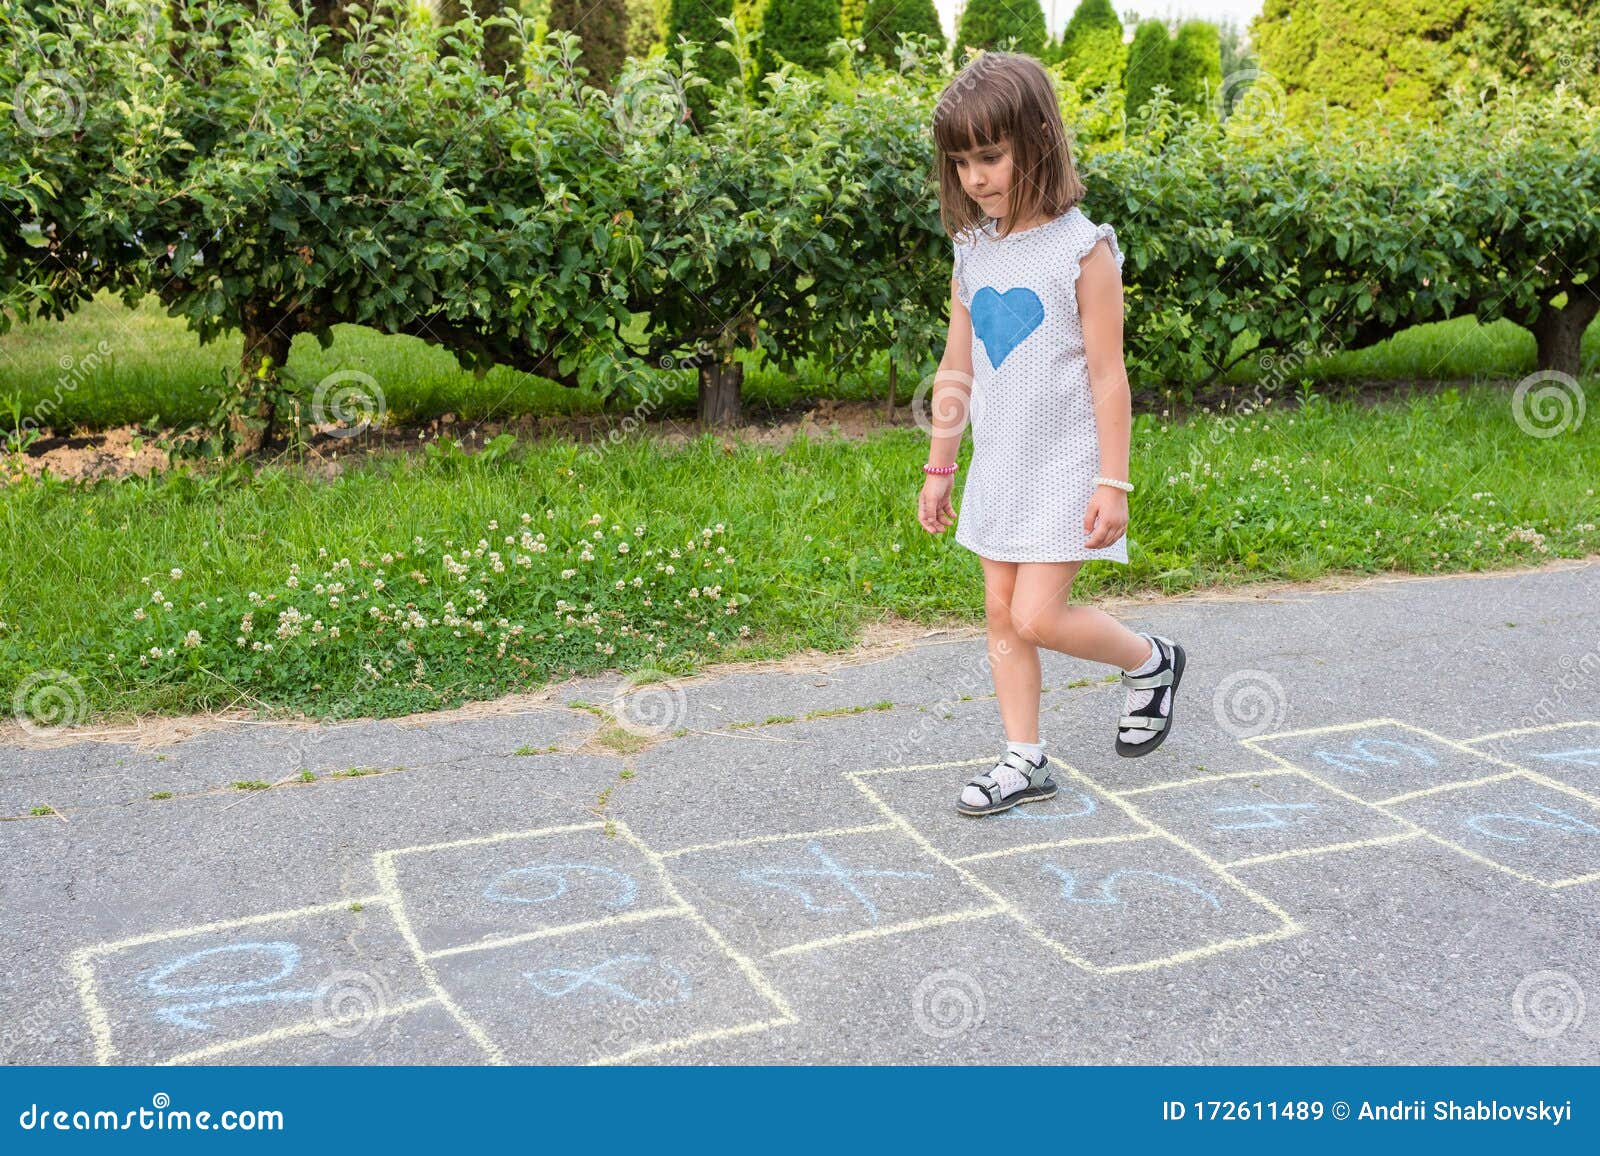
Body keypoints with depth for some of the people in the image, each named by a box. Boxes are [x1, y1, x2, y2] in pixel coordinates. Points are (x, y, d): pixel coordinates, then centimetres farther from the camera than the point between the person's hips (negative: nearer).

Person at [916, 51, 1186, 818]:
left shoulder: (1082, 249, -12)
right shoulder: (973, 251, 6)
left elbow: (1107, 375, -13)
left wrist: (1114, 483, -15)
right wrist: (938, 469, 14)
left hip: (1063, 468, -6)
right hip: (998, 467, 6)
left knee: (1037, 617, -10)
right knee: (1001, 613, 7)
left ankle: (1150, 661, 18)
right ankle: (1025, 762, 18)